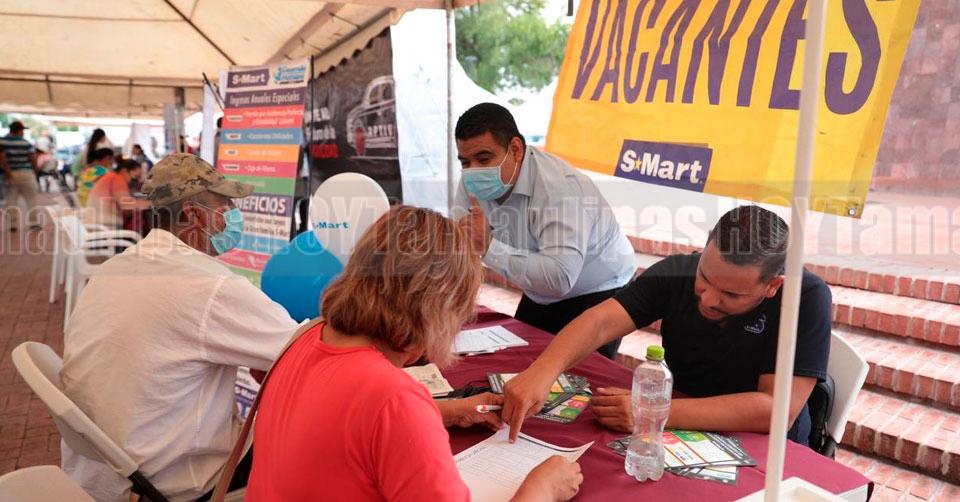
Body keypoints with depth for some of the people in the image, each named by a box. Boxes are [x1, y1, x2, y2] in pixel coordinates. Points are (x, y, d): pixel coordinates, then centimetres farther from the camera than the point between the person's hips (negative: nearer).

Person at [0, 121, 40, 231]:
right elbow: (33, 159, -5)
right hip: (26, 173, -2)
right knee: (31, 199, 6)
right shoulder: (26, 143, -4)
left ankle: (13, 224, 7)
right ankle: (33, 223, 4)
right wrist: (35, 172, 11)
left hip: (11, 174, 2)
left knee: (11, 201, 8)